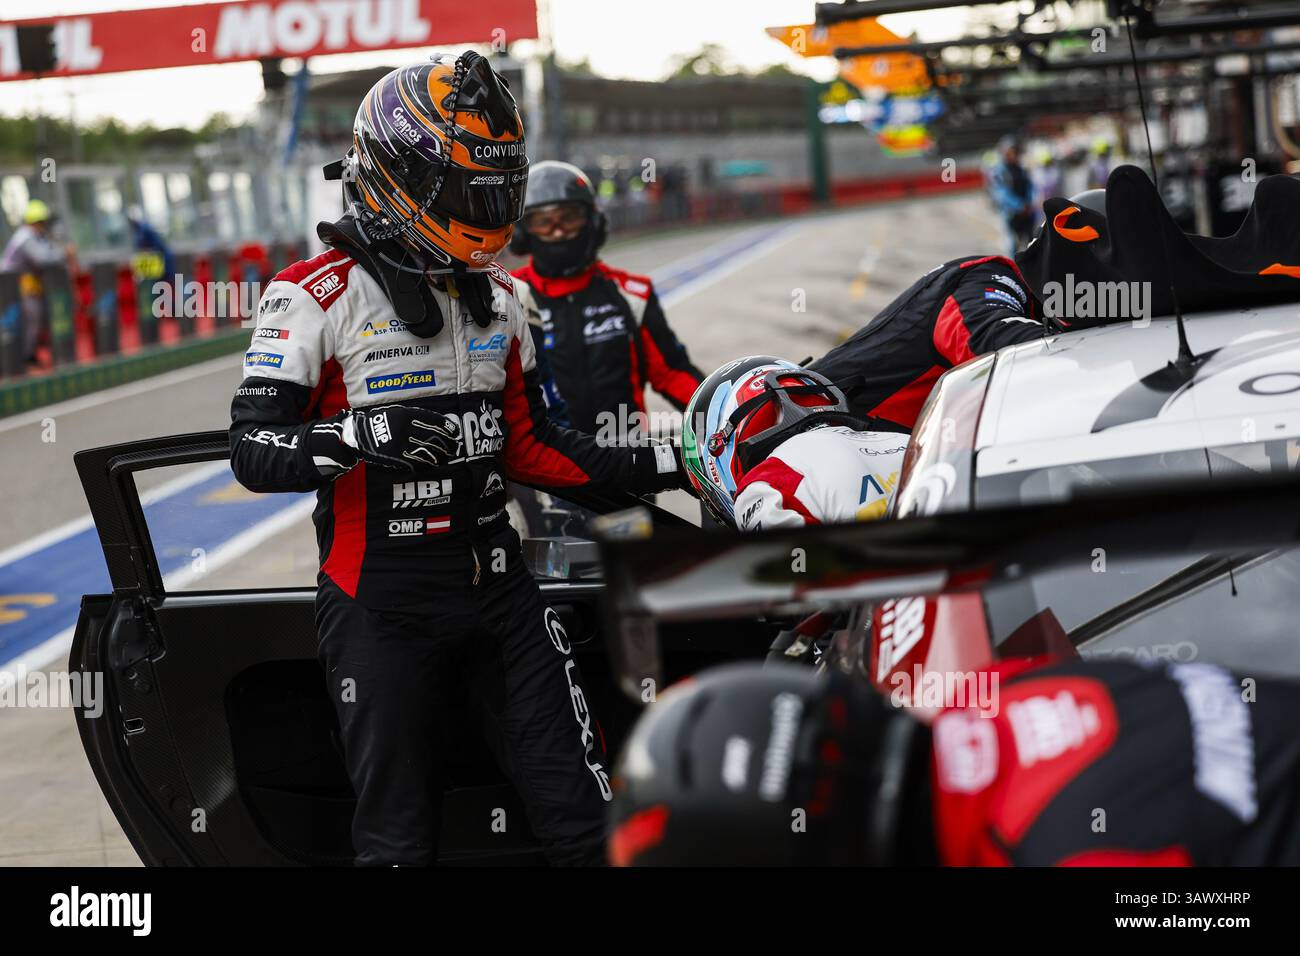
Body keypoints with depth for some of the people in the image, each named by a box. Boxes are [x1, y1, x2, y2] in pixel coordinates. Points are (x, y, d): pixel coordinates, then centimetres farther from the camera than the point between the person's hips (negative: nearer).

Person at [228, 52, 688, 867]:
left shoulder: (498, 297, 13)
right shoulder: (316, 297, -9)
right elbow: (254, 450, -14)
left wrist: (657, 467, 10)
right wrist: (359, 436, -32)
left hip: (496, 583, 6)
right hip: (380, 603, -5)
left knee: (585, 815, 1)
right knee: (399, 837, 1)